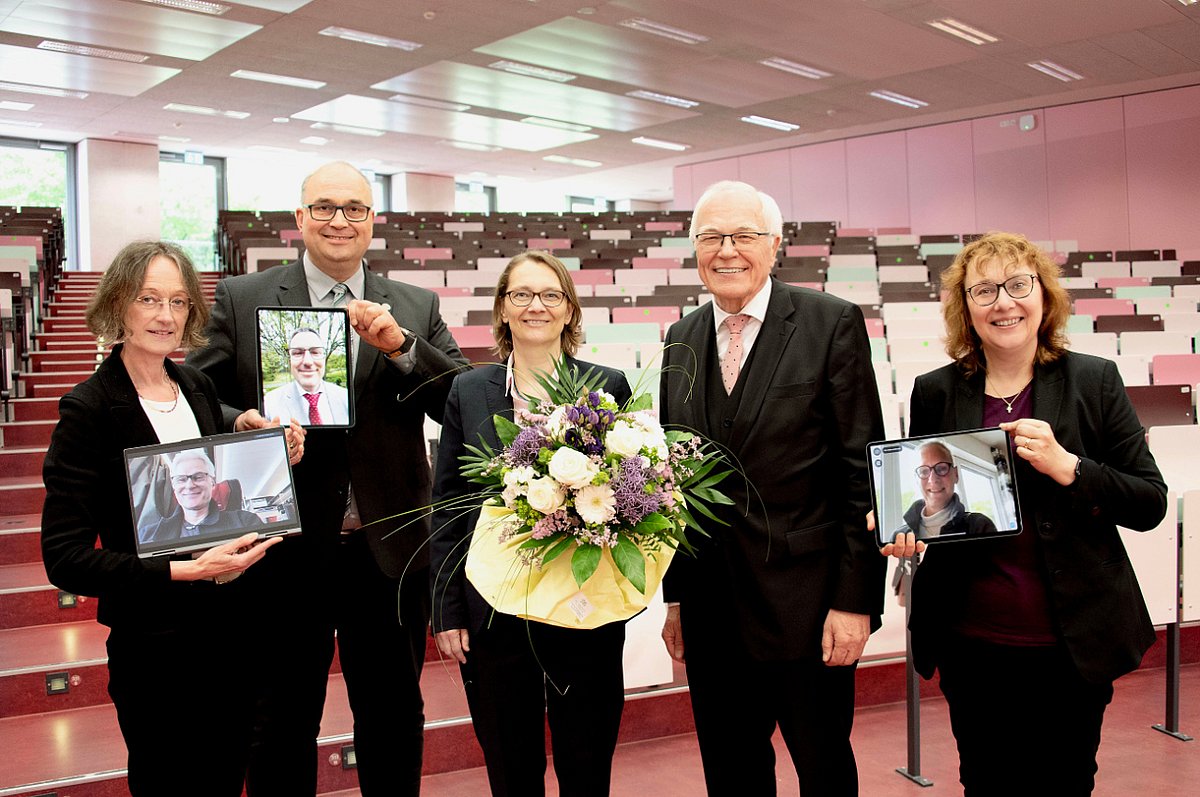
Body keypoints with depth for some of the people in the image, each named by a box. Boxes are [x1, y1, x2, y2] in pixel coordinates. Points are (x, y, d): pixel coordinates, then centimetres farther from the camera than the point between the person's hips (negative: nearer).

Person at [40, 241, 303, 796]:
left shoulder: (199, 389, 4)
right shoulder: (90, 408, -14)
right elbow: (66, 559, -17)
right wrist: (184, 573, -26)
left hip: (233, 629, 6)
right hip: (156, 644, -6)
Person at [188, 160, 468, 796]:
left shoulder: (417, 308, 5)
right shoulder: (241, 299, 1)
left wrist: (399, 344, -17)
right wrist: (240, 424, -21)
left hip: (390, 552, 2)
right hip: (286, 552, -1)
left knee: (395, 721, 18)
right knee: (282, 726, 16)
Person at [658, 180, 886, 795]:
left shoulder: (833, 323, -6)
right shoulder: (681, 341, 9)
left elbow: (863, 469, -9)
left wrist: (855, 599, -13)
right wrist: (674, 596, 11)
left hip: (805, 600, -4)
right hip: (710, 604, 5)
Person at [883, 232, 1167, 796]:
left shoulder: (1094, 382, -2)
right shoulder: (936, 393, 1)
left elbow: (1150, 505, -4)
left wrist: (1066, 466, -19)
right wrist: (904, 531, -11)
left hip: (1071, 642, -1)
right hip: (970, 641, 1)